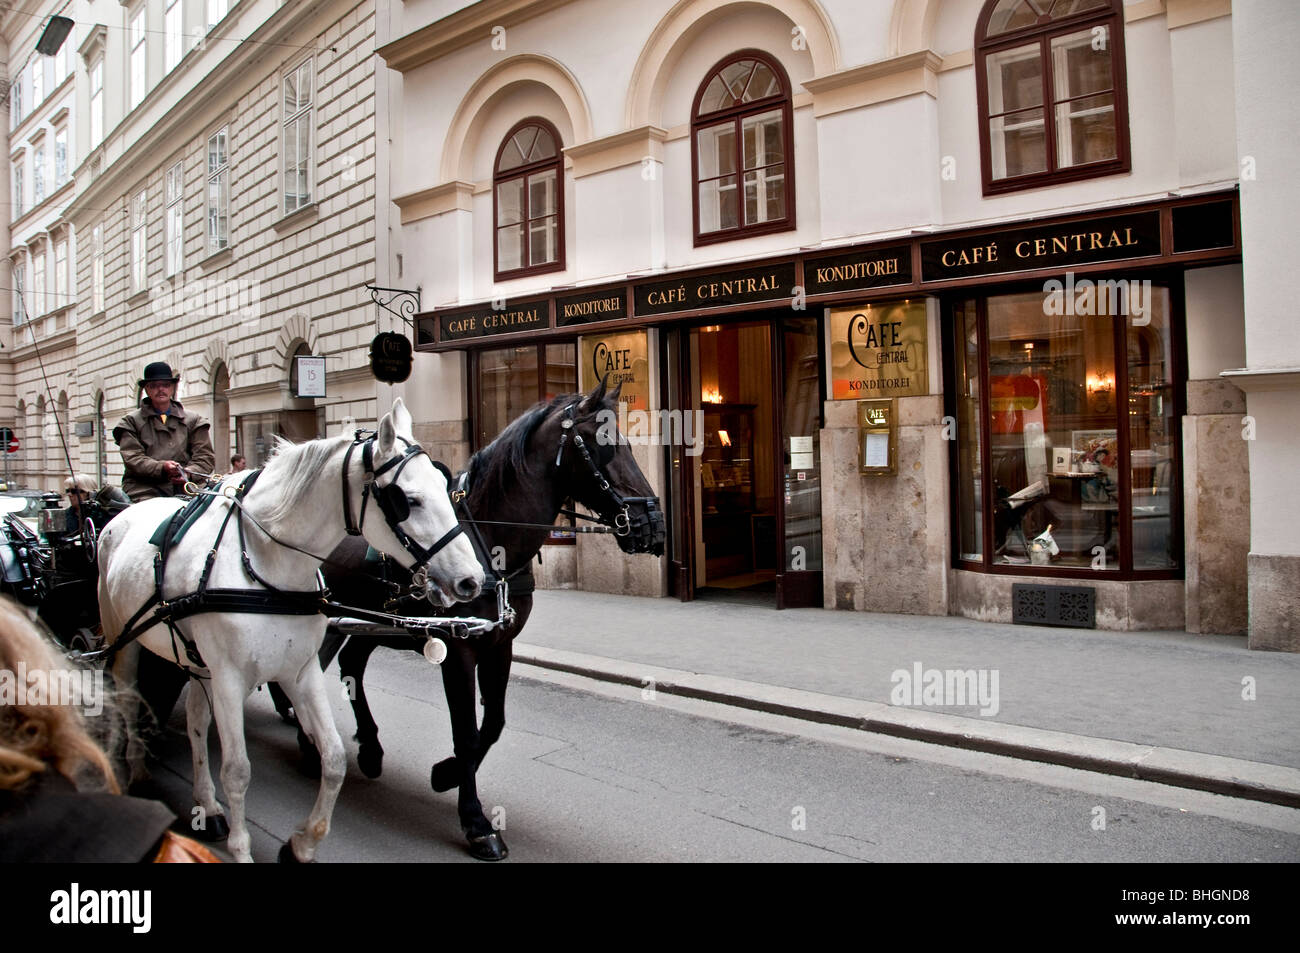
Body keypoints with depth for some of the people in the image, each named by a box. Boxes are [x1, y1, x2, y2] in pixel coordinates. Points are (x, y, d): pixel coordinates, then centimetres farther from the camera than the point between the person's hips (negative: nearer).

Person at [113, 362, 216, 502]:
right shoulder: (132, 421, 14)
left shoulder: (193, 421, 17)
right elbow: (132, 458, 0)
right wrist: (162, 467, -18)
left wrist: (188, 473, -13)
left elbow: (205, 456, 8)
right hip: (145, 491, -1)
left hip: (183, 490, 1)